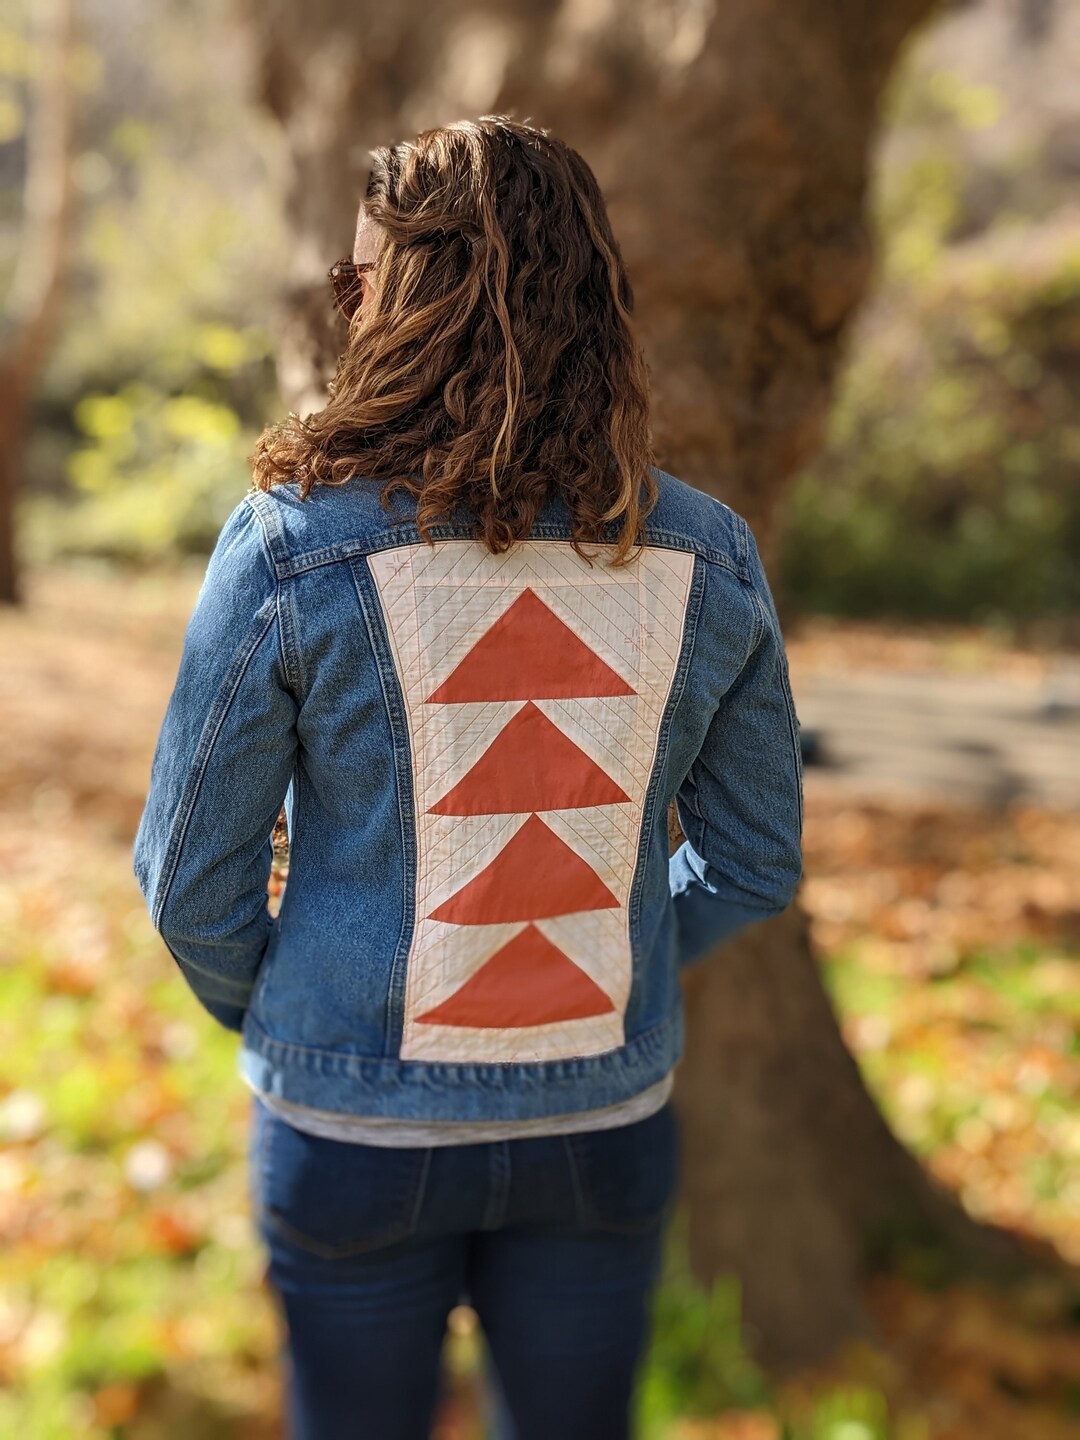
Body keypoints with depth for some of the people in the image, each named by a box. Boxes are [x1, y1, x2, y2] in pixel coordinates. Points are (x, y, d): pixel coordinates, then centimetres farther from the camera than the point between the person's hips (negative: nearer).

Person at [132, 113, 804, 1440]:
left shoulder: (291, 549, -17)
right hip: (608, 1126, 3)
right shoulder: (706, 558, -8)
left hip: (355, 1127, -2)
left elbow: (191, 878, -10)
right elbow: (755, 862, 1)